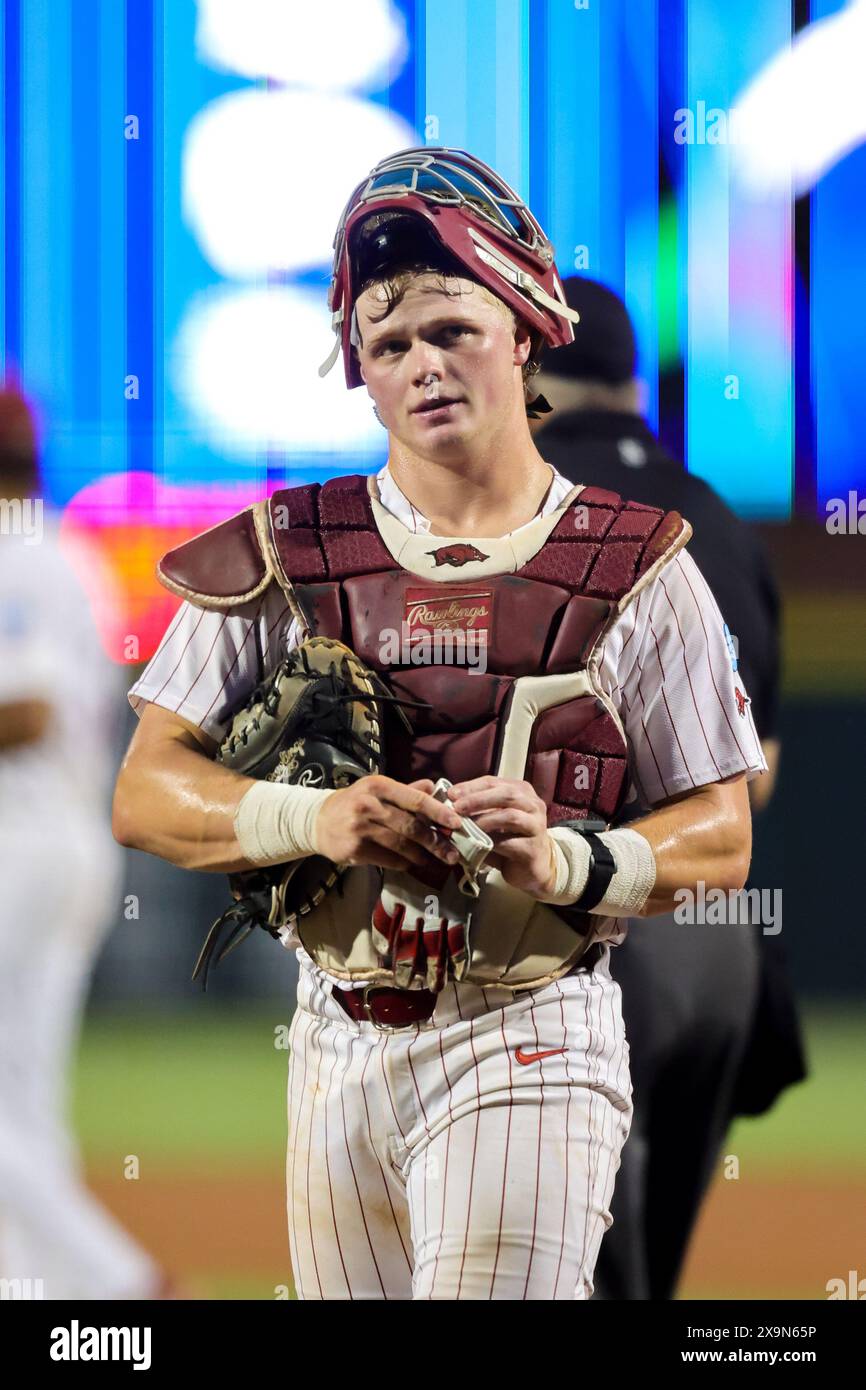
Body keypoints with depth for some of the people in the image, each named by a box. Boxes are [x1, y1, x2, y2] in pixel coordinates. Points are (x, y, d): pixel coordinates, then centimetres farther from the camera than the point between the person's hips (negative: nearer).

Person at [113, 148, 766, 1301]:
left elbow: (721, 838, 0)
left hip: (529, 1043, -4)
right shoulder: (283, 557, 6)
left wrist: (562, 861, -20)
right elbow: (147, 794, 0)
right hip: (338, 1044, 4)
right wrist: (315, 819, -18)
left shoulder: (634, 569, 0)